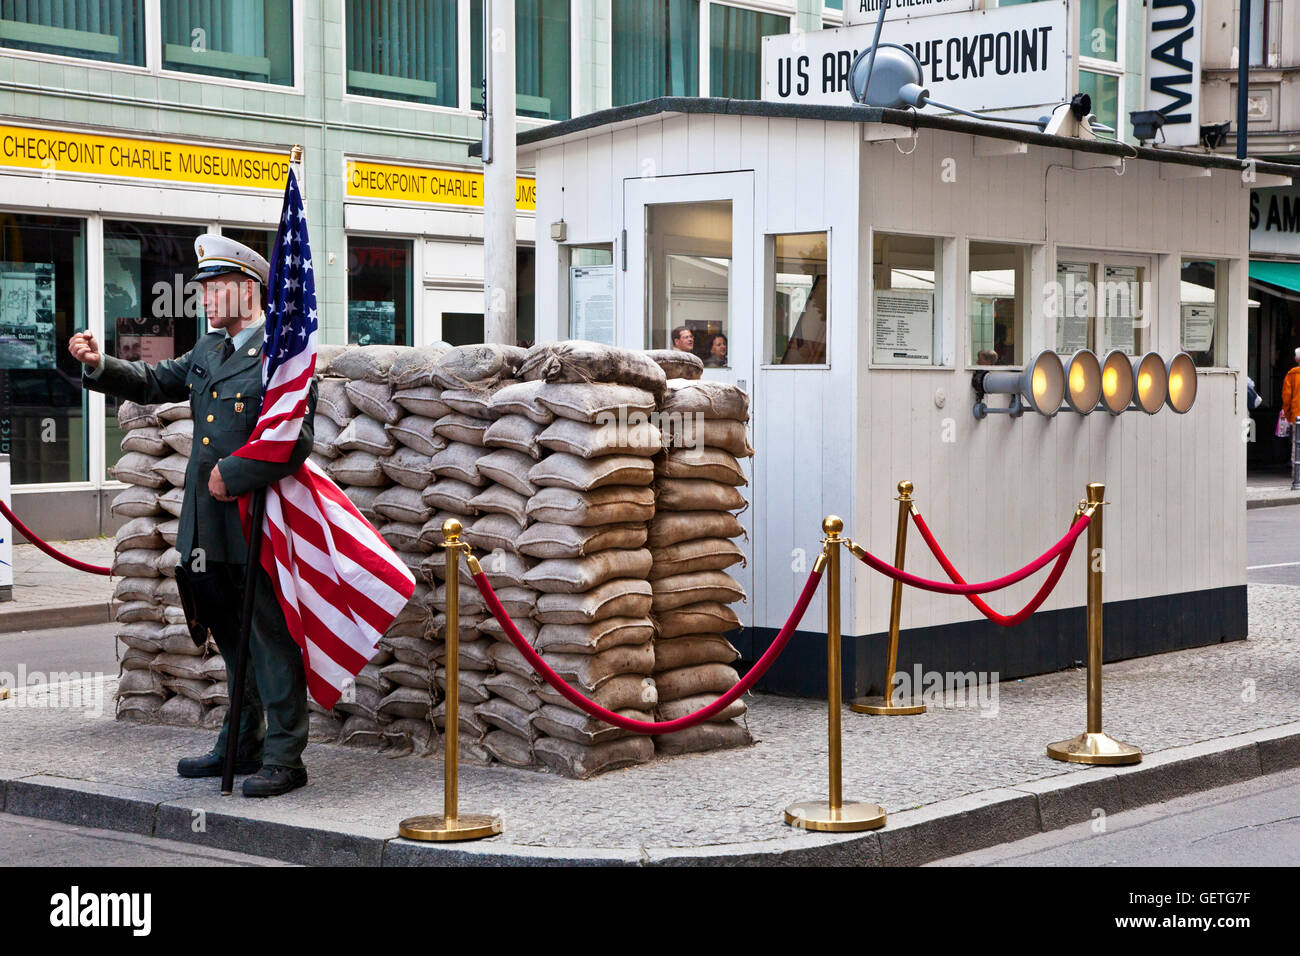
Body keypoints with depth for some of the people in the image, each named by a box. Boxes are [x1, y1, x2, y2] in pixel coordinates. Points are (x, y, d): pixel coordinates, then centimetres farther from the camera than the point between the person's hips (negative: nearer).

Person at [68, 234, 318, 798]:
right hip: (211, 529, 9)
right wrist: (100, 365, 6)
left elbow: (293, 444, -19)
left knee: (271, 640, -2)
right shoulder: (208, 350, 14)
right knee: (232, 640, 18)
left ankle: (284, 757, 5)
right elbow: (154, 383, 22)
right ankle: (242, 745, 30)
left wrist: (232, 476, -17)